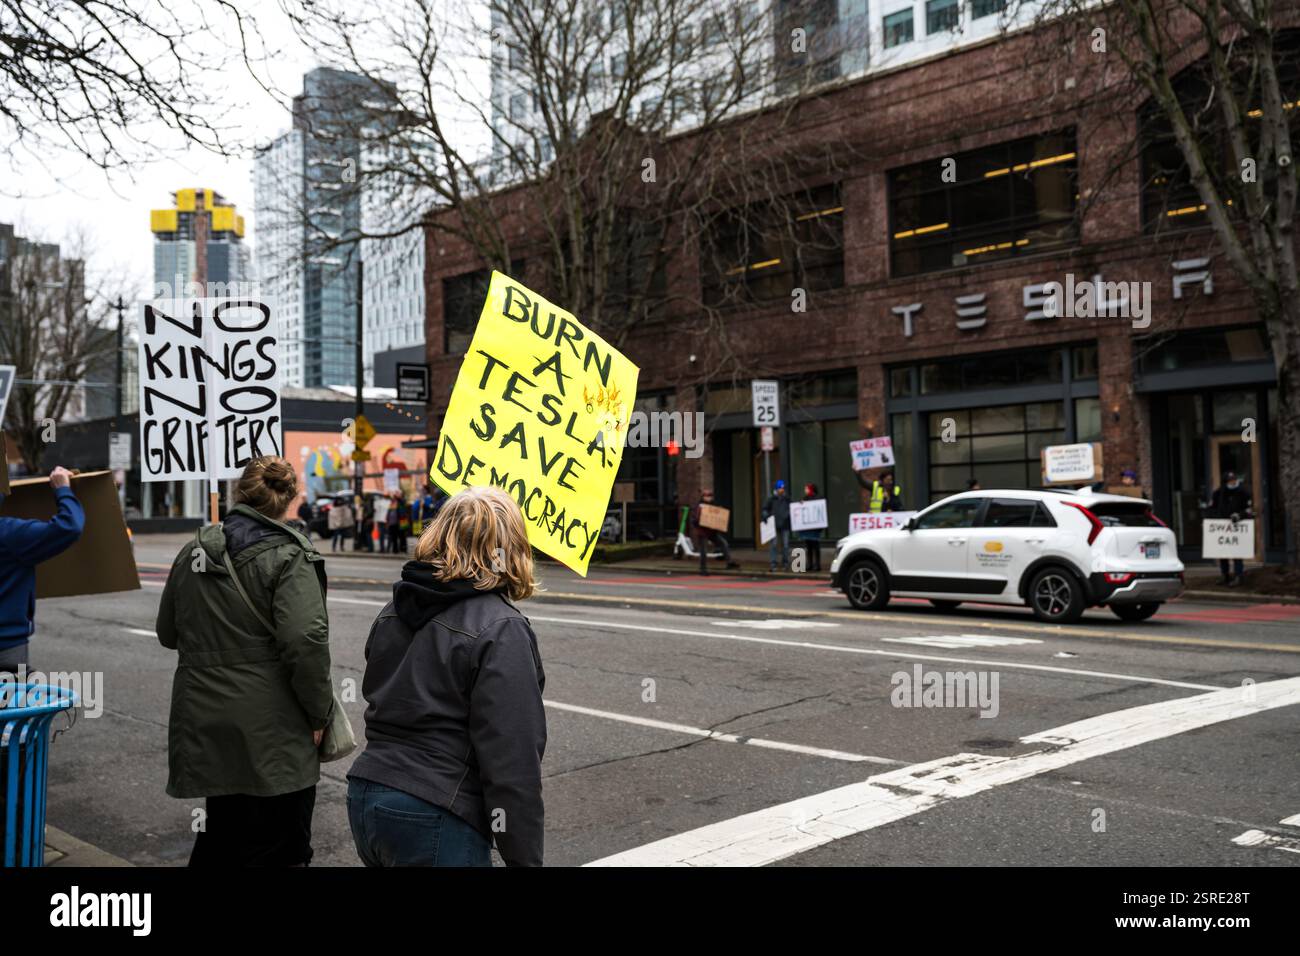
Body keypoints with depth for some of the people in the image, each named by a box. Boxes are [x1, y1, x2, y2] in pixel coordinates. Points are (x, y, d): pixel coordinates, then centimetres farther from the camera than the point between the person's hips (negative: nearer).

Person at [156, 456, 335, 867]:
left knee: (221, 837, 21)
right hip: (269, 733, -6)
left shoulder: (193, 551, 8)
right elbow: (306, 642, -21)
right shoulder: (289, 558, -12)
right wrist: (320, 713, -11)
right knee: (280, 847, 4)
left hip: (204, 725, 6)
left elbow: (167, 633, 18)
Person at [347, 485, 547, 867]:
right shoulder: (501, 631, -15)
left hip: (366, 795, 8)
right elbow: (511, 761, -17)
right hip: (436, 821, -8)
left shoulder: (394, 610, 8)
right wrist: (524, 856, -11)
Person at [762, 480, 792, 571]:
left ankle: (785, 563, 14)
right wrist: (765, 516, -14)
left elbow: (790, 510, 19)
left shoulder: (787, 499, 10)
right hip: (774, 525, -3)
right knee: (774, 544, -6)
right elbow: (765, 509, 2)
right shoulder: (771, 499, 1)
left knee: (785, 545, 4)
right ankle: (773, 564, -4)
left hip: (785, 525, 3)